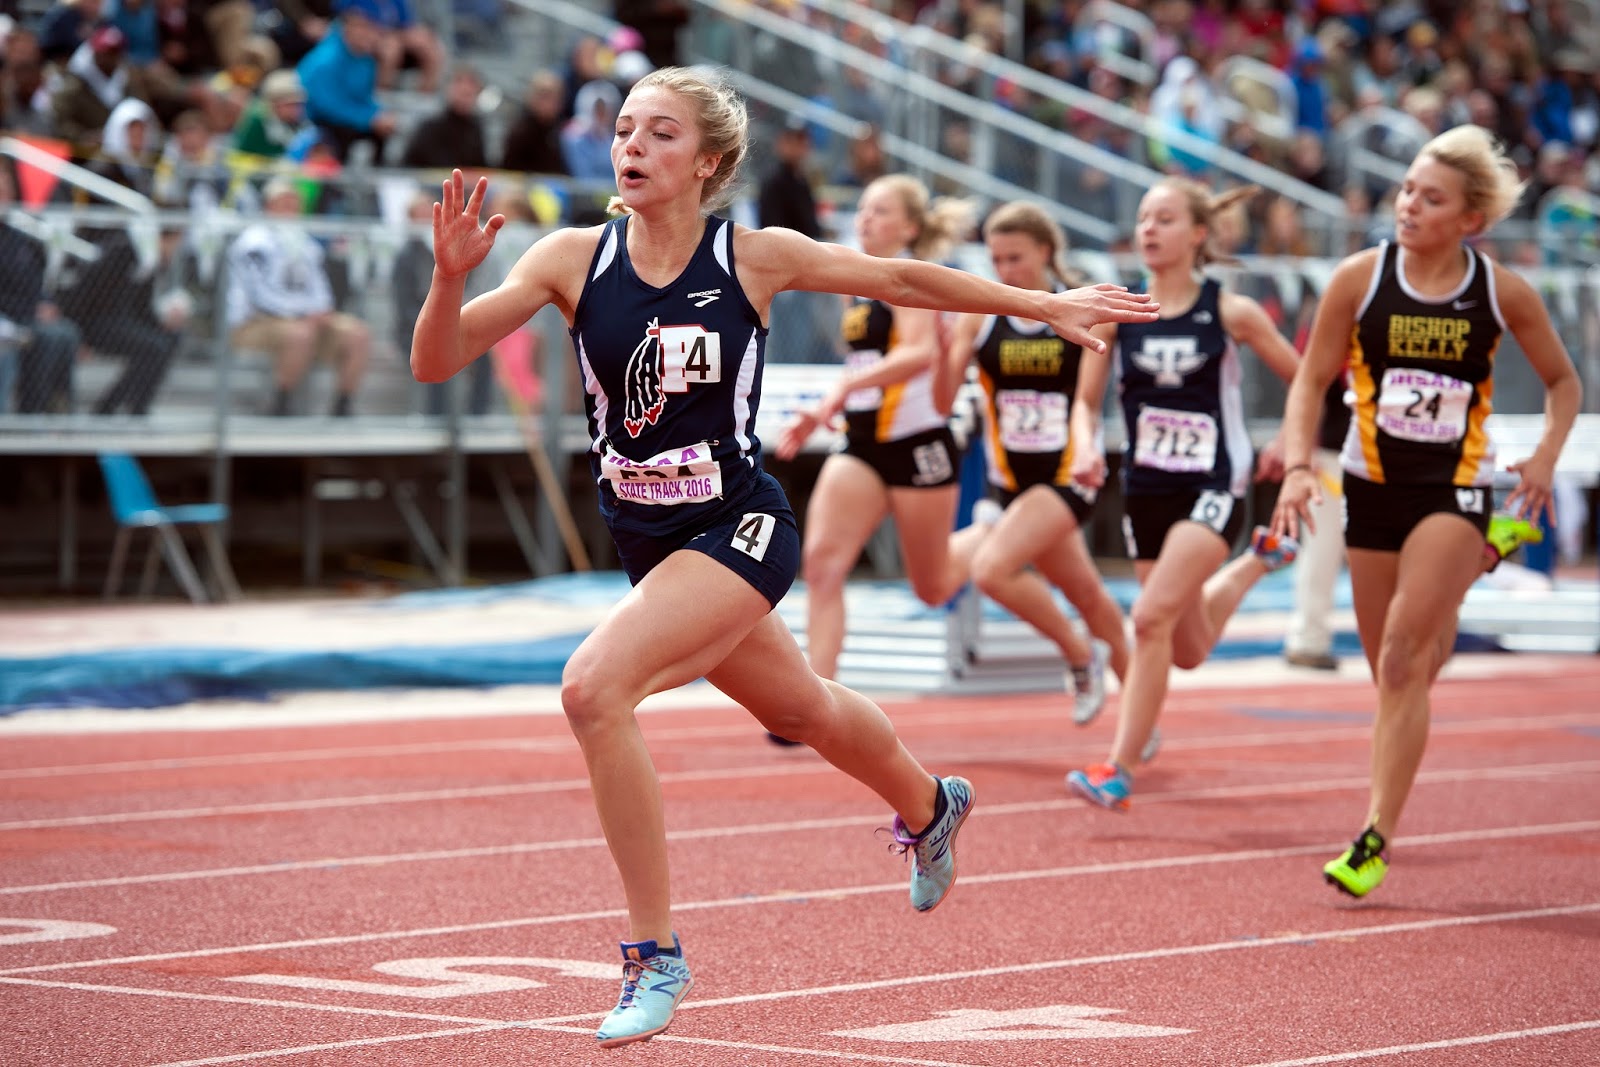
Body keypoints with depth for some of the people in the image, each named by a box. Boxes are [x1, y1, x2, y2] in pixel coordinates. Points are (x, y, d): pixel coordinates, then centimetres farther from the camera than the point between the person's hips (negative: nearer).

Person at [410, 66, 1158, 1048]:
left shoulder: (754, 259, -11)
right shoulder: (575, 259, -6)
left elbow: (901, 279, 4)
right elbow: (437, 363, -9)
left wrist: (1044, 305, 11)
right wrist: (451, 274, -28)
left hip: (740, 531, -5)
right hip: (650, 544, 5)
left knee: (595, 685, -27)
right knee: (801, 711, 26)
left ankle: (656, 955, -15)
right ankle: (927, 808, 61)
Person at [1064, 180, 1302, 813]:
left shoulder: (1230, 313, -6)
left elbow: (1304, 381, 5)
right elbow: (1086, 399, 6)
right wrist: (1086, 449, -12)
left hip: (1213, 487, -4)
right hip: (1146, 490, 4)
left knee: (1152, 617, -24)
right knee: (1189, 652, 17)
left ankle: (1120, 771, -18)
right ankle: (1255, 562, 50)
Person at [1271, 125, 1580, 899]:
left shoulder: (1503, 294, -5)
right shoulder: (1360, 278, -5)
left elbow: (1562, 380, 10)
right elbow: (1311, 380, 3)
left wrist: (1546, 456, -7)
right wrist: (1297, 466, -11)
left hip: (1456, 489, -3)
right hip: (1372, 485, 3)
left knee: (1403, 654, -18)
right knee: (1391, 673, 10)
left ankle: (1375, 838, -19)